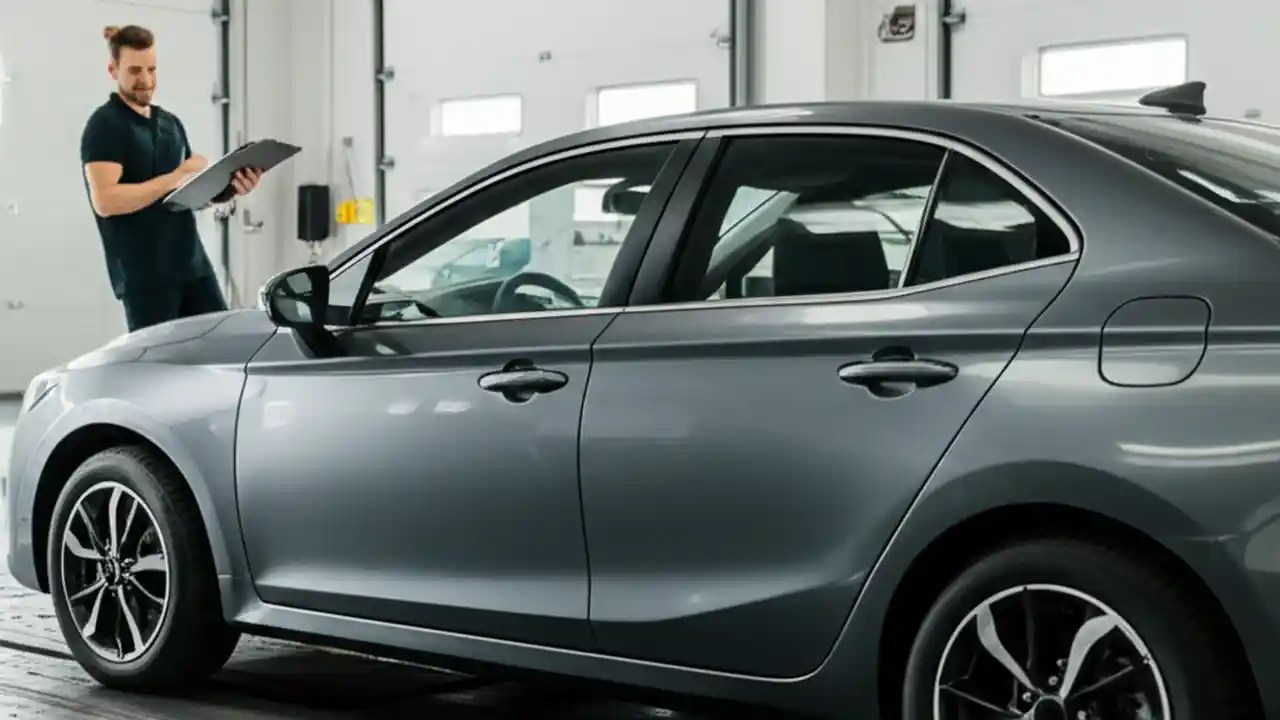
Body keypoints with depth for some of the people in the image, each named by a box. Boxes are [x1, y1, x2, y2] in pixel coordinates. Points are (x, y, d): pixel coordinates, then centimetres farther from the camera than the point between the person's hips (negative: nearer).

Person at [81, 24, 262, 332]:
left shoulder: (171, 123, 18)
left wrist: (231, 188, 0)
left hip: (192, 264, 7)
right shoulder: (105, 126, -6)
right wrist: (173, 179, -20)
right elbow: (105, 200, -18)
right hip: (143, 276, -7)